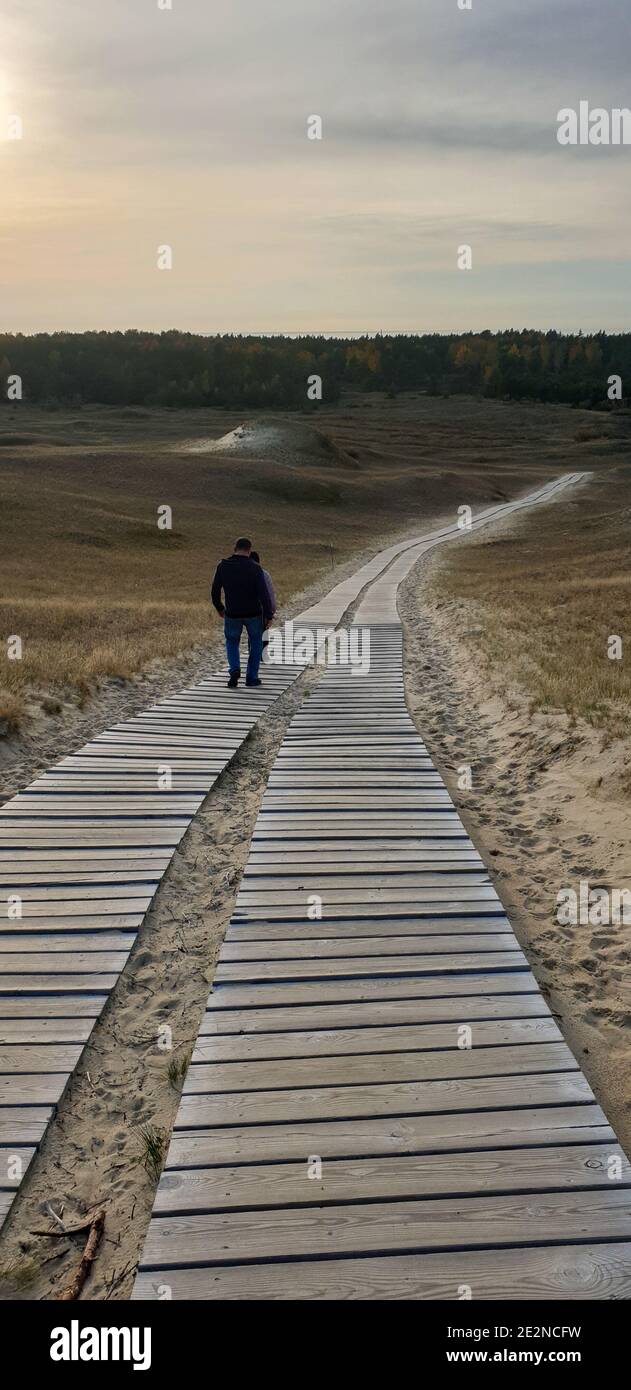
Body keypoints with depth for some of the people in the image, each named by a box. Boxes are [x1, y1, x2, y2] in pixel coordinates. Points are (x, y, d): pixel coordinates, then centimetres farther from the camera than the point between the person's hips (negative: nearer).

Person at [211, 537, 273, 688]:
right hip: (253, 614, -1)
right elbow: (264, 594, -16)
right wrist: (269, 615, -7)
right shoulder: (255, 568, -14)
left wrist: (219, 608, 16)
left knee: (231, 642, 21)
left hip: (232, 614, 1)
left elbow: (215, 590, 0)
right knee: (256, 643, 19)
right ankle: (251, 677, 17)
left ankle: (234, 669, -4)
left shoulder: (223, 566, -7)